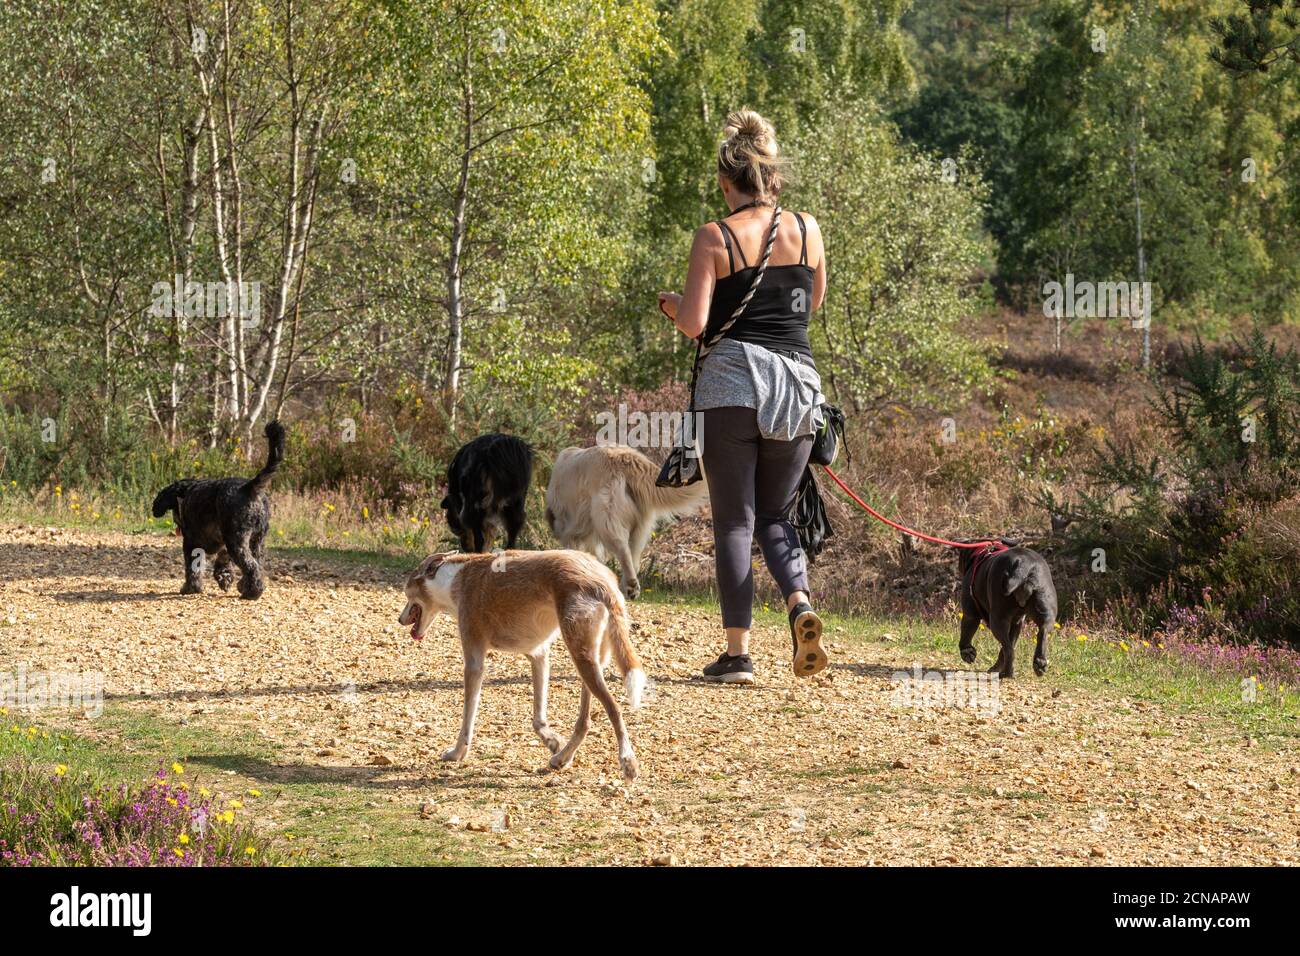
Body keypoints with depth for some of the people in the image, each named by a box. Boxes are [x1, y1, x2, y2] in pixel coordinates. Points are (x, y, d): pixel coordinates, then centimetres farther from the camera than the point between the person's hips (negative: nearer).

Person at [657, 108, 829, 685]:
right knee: (774, 516, 15)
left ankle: (737, 653, -2)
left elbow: (694, 324, -8)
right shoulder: (807, 230, 6)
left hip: (732, 378, -3)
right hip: (799, 379, 3)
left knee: (734, 522, 2)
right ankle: (800, 604, -13)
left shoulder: (714, 237, -4)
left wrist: (671, 306, 12)